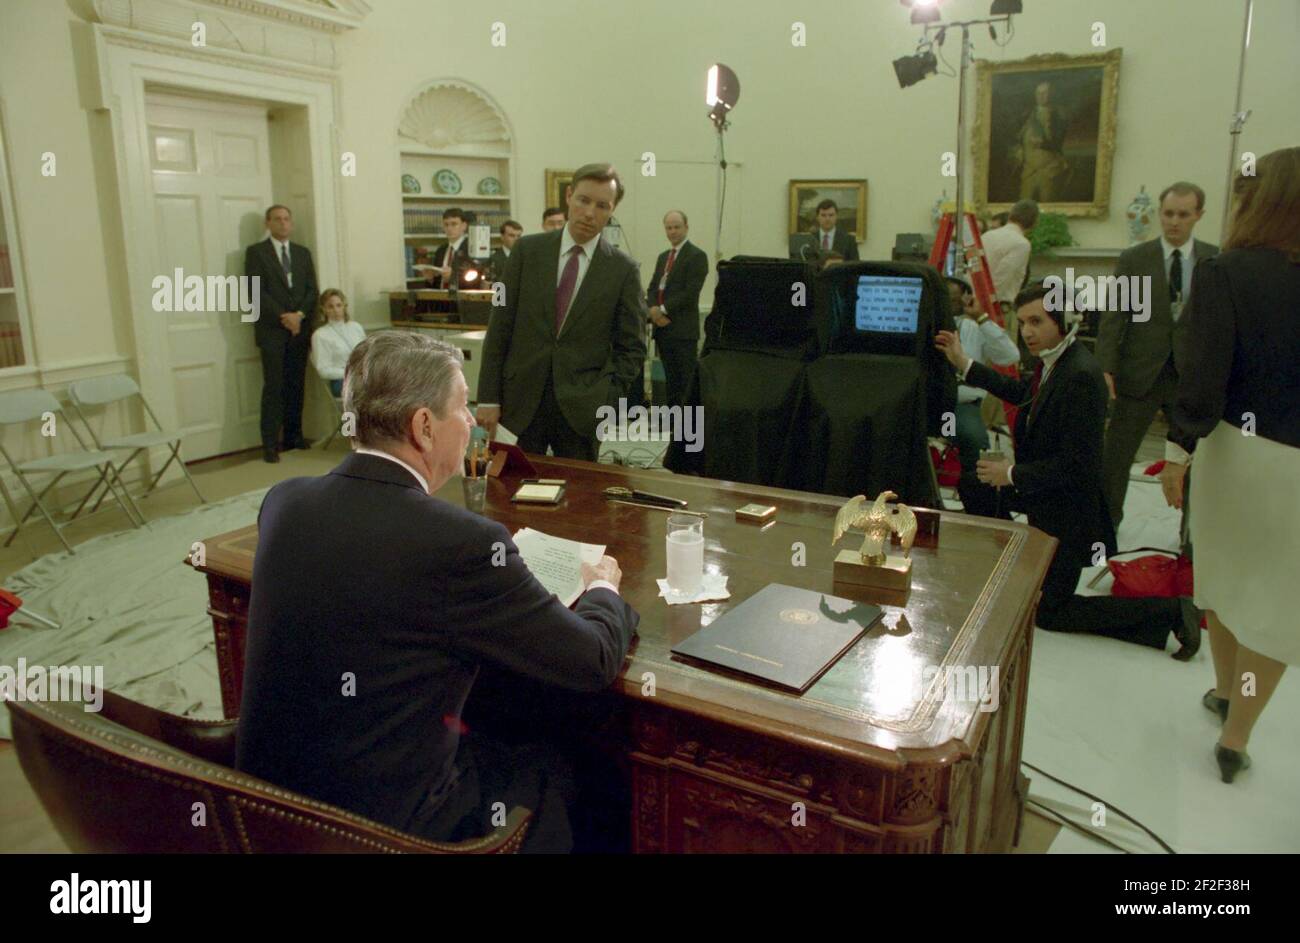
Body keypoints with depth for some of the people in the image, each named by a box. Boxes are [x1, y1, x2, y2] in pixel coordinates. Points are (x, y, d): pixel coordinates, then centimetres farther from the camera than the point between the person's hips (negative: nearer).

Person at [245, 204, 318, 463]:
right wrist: (283, 317, -14)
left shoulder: (303, 253, 15)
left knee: (296, 385, 6)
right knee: (273, 387, -7)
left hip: (300, 328, 4)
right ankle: (270, 444, -6)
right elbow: (257, 291, -7)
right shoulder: (255, 252, 2)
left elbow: (312, 290, 9)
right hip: (272, 330, -4)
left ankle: (293, 436, 14)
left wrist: (299, 314, -7)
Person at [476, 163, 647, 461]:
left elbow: (631, 348, 4)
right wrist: (488, 398, -2)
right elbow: (499, 327, 3)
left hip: (582, 409, 0)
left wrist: (604, 400, -8)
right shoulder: (528, 250, 3)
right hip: (522, 402, 1)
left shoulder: (623, 268, 1)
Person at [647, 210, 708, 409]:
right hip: (662, 327, 7)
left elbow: (690, 293, -15)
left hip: (683, 329, -7)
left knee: (686, 382, -6)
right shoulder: (663, 256, 19)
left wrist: (663, 309, -12)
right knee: (670, 379, 12)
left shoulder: (697, 256, -6)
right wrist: (654, 309, -5)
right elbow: (652, 288, 15)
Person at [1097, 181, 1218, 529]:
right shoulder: (1133, 259, -2)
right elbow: (1113, 317, -4)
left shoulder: (1216, 260, 2)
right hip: (1139, 375, -1)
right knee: (1116, 454, 6)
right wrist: (1105, 368, -12)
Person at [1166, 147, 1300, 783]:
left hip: (1236, 449, 0)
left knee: (1225, 574, 21)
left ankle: (1225, 691, 41)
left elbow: (1201, 374, -15)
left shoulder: (1224, 273, -13)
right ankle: (1235, 739, 19)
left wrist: (1181, 450, -4)